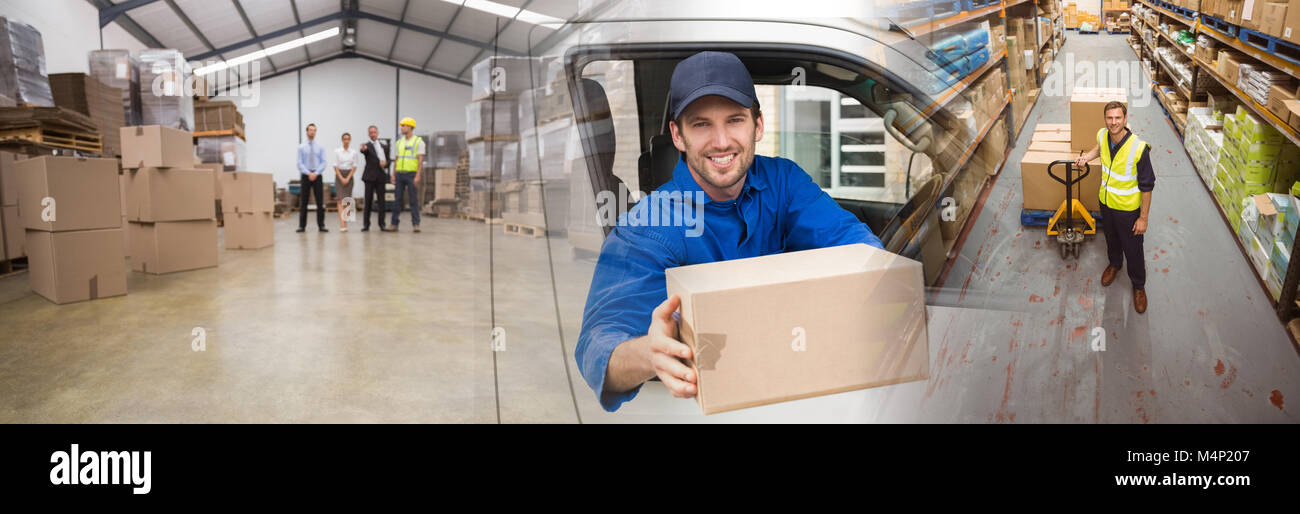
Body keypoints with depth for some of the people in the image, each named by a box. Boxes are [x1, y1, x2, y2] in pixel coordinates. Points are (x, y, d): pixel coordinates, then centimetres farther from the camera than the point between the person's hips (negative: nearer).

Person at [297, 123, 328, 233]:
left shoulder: (320, 147, 7)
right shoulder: (301, 147, 4)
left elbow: (323, 163, 0)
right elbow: (300, 163, -2)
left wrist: (315, 173, -14)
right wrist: (308, 173, -16)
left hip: (317, 176, 1)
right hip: (305, 176, -1)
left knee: (320, 202, -1)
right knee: (303, 202, 2)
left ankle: (321, 225, 4)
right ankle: (302, 226, 7)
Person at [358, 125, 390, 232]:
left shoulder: (384, 146, 15)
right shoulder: (367, 145, 1)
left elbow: (387, 161, 17)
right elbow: (365, 151, -23)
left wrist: (385, 163, -7)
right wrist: (363, 149, -47)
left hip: (381, 176, 3)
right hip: (370, 176, -3)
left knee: (381, 201, 2)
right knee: (368, 201, -2)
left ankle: (382, 223, 7)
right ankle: (366, 224, 1)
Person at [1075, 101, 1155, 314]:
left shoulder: (1139, 148, -31)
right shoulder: (1102, 135, -14)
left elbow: (1147, 186, -21)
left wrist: (1143, 217, -17)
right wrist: (1087, 156, -1)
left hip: (1128, 209, -5)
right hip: (1106, 202, 5)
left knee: (1133, 249, 12)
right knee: (1111, 238, 29)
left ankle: (1138, 285, 35)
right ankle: (1114, 263, 58)